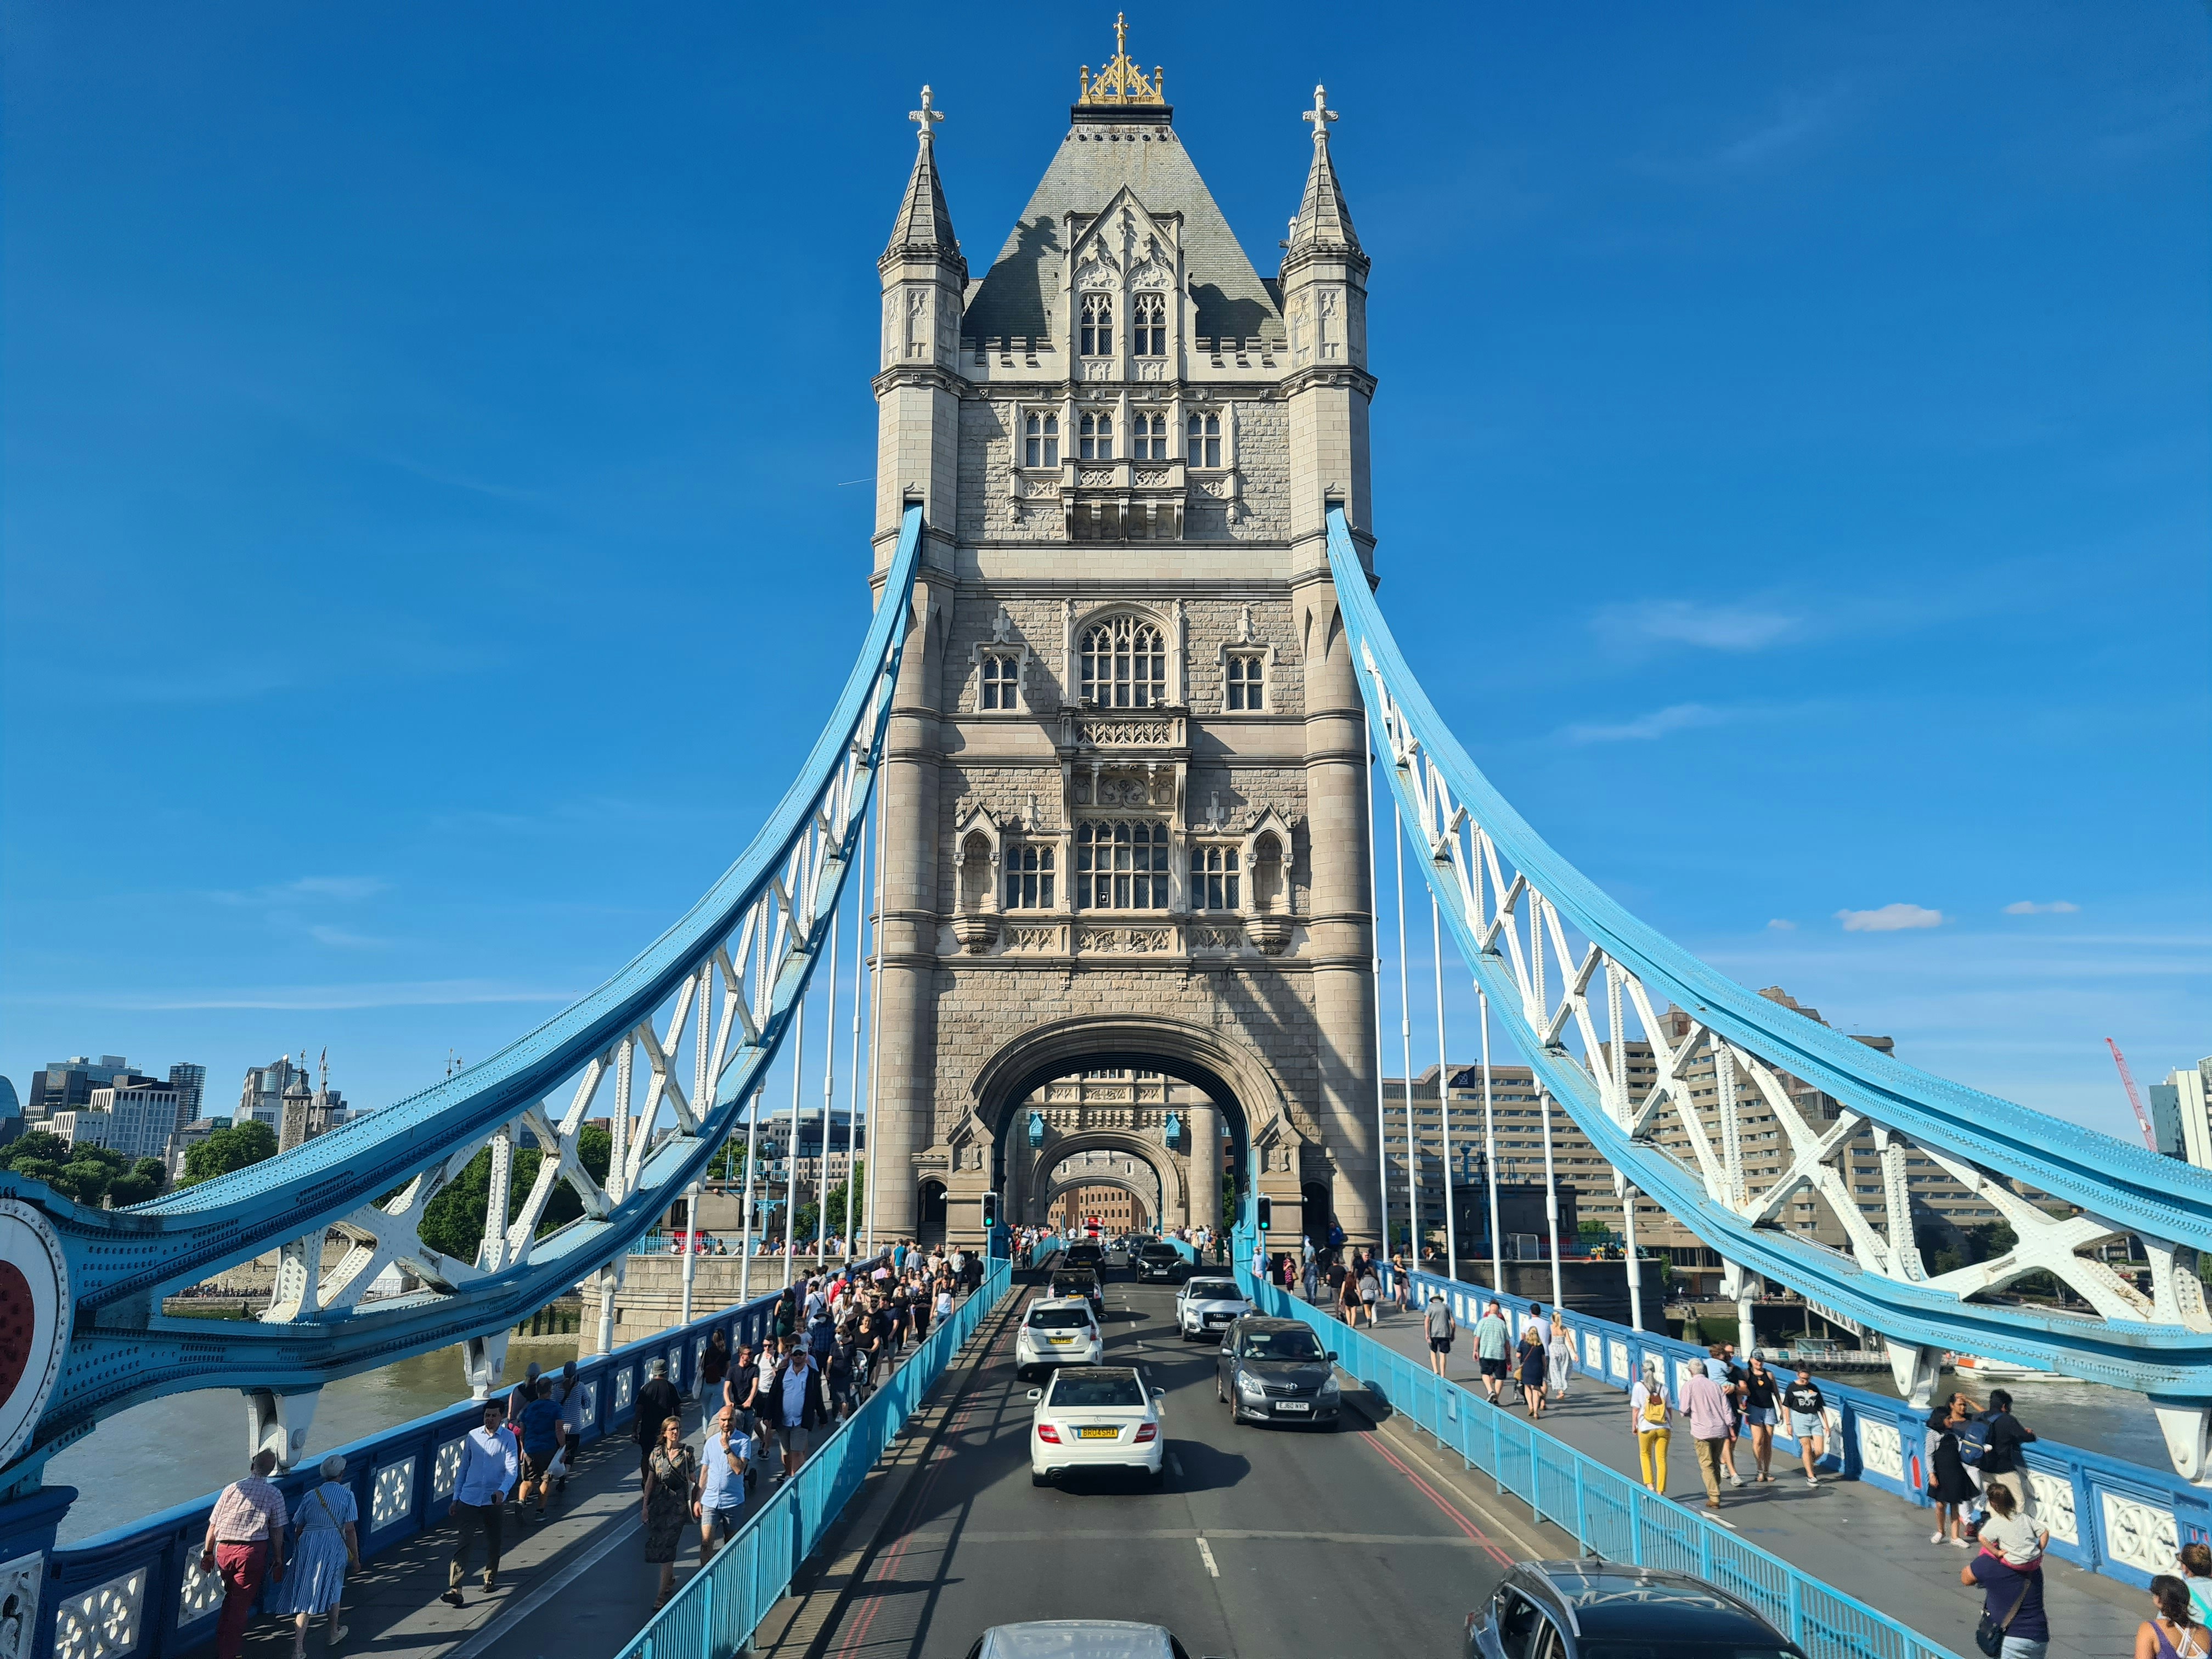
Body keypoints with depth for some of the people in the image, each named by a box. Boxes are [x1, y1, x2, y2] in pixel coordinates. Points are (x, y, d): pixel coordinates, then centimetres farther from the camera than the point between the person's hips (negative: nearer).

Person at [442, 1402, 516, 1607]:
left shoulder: (508, 1439, -4)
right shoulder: (473, 1436, 4)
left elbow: (512, 1469, -12)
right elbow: (463, 1467, 12)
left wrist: (503, 1491, -29)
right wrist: (456, 1498, 10)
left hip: (493, 1500, -1)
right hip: (468, 1498, 1)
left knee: (493, 1543, 13)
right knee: (462, 1544, -8)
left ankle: (490, 1579, 34)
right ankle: (454, 1591, -11)